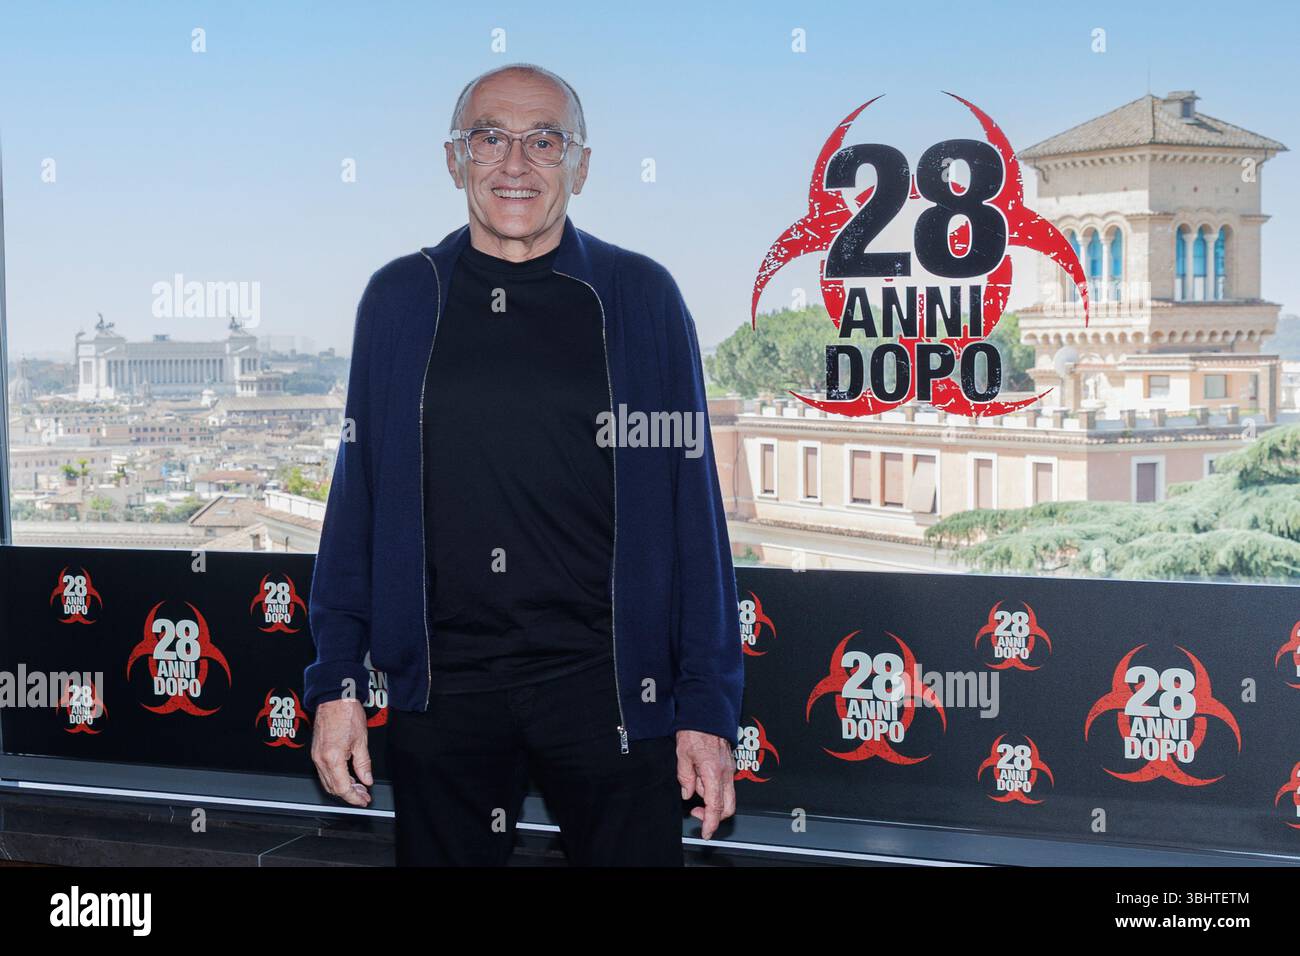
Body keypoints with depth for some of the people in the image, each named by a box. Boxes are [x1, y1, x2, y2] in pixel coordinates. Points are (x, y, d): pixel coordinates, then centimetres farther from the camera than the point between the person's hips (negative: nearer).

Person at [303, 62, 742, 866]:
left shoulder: (640, 298, 0)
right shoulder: (399, 300, 5)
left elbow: (693, 509, 0)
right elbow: (359, 497, 8)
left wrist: (707, 708, -4)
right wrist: (336, 681, 3)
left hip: (606, 681, -1)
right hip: (442, 688, 2)